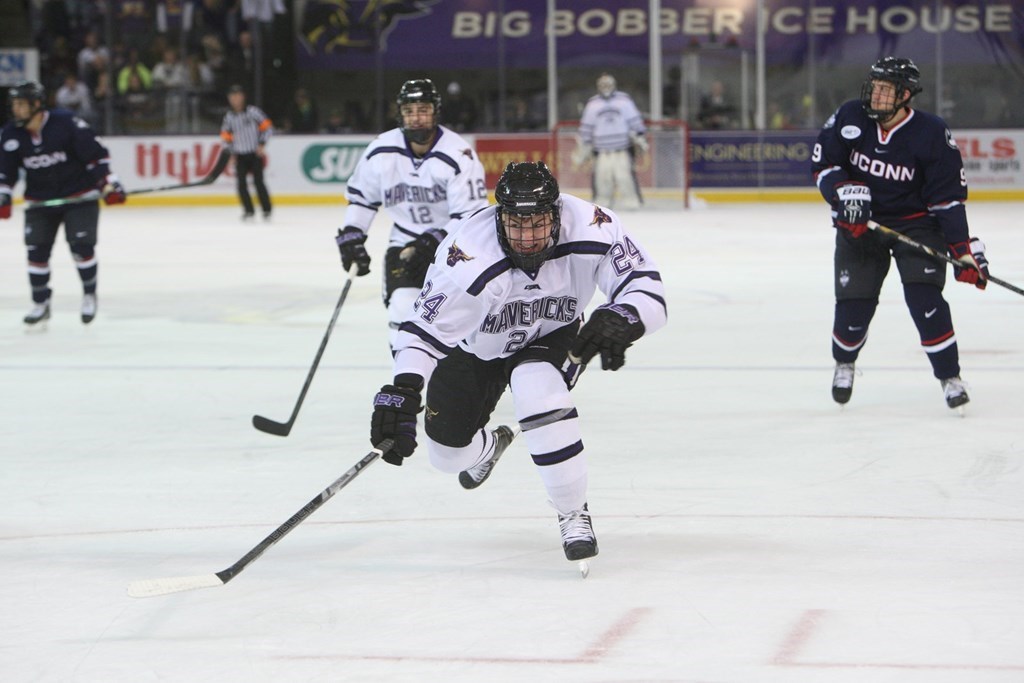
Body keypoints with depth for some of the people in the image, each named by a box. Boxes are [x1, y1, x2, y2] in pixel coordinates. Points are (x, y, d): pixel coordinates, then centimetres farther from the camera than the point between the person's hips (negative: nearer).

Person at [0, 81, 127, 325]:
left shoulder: (67, 124, -20)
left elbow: (96, 154, -14)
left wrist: (109, 183, -17)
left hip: (80, 195, -4)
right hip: (40, 201, 4)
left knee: (81, 245, -12)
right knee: (37, 249, -2)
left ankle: (89, 295, 10)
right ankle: (40, 303, 12)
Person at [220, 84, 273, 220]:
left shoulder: (252, 111, -8)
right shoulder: (229, 116, 4)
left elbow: (267, 127, -5)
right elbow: (225, 133, 17)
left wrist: (262, 144, -12)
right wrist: (231, 148, 6)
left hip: (255, 154, -4)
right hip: (240, 156, 4)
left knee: (258, 181, -11)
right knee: (241, 183, -6)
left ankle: (267, 210, 0)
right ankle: (249, 211, 5)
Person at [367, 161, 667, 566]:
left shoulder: (591, 232, -33)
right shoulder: (470, 257, -40)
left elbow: (645, 287, -28)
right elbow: (426, 328, -40)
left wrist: (619, 319, -51)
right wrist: (402, 391, -55)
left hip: (551, 336, -1)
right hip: (473, 347, 1)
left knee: (537, 387, -35)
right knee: (448, 453, 7)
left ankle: (574, 515, -19)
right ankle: (489, 447, 50)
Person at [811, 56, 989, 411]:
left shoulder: (931, 133, -16)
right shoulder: (849, 118, -10)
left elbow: (949, 196, -12)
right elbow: (823, 162, 0)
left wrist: (964, 249, -16)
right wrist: (845, 192, -19)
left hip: (916, 222, -2)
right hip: (859, 223, 2)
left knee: (923, 295, -19)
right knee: (854, 302, -6)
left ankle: (950, 377, -5)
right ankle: (844, 362, 26)